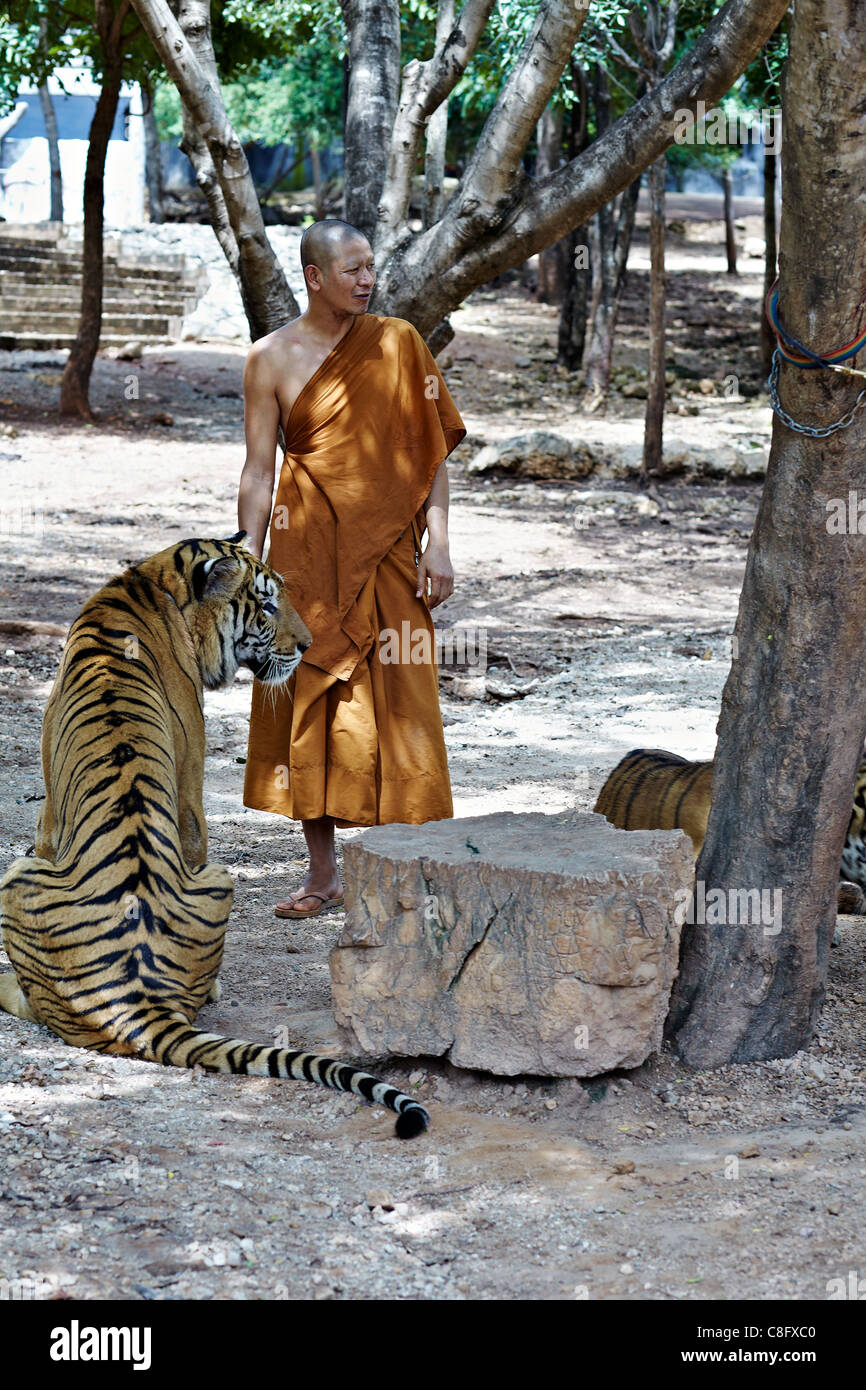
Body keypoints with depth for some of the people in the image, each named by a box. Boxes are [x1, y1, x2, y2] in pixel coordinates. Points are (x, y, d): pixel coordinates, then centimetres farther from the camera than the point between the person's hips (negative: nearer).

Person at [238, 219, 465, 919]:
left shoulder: (398, 344, 2)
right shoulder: (271, 358, 1)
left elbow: (432, 450, 3)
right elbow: (259, 472, 2)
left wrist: (438, 544, -6)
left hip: (387, 548, 0)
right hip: (308, 552, 0)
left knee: (397, 703, -2)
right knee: (309, 701, 4)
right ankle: (323, 872, 15)